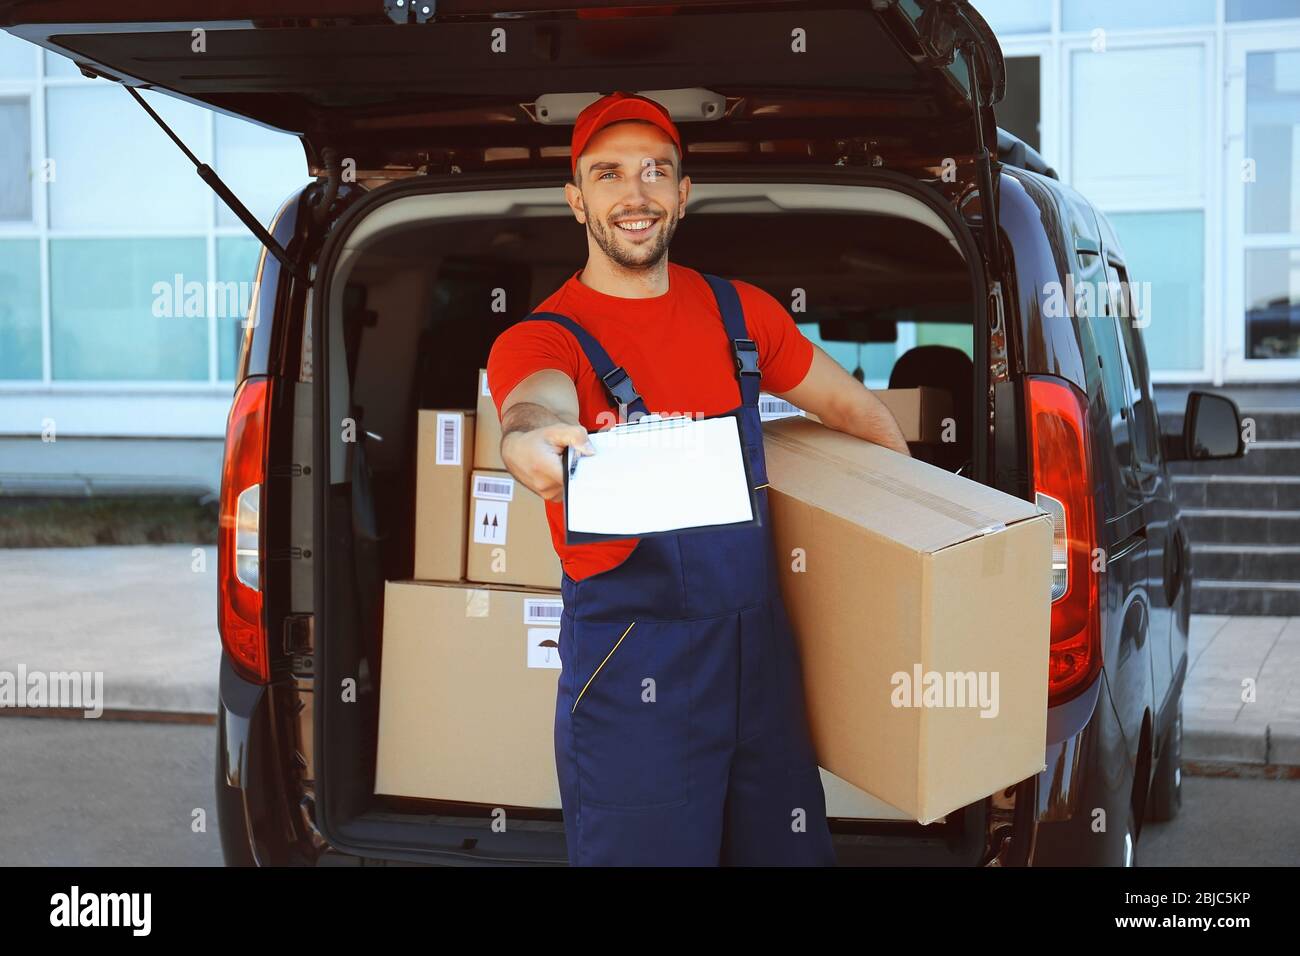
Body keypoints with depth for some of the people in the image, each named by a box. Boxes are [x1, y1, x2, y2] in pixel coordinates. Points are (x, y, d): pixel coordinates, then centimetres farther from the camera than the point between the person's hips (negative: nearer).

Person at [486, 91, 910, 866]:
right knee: (646, 851, 0)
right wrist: (533, 443, -54)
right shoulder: (543, 338, -8)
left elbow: (850, 406, 18)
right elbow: (536, 407, -31)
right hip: (632, 667, -5)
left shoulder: (740, 311, 8)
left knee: (790, 849, 13)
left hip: (761, 646, 5)